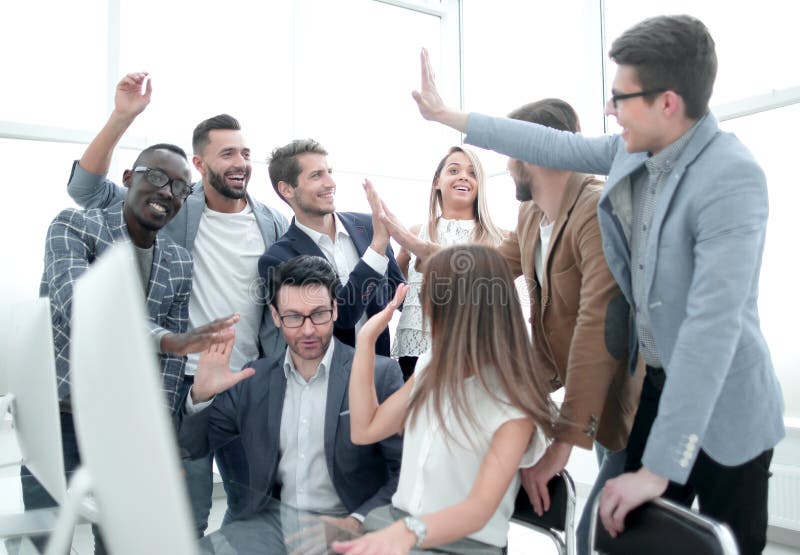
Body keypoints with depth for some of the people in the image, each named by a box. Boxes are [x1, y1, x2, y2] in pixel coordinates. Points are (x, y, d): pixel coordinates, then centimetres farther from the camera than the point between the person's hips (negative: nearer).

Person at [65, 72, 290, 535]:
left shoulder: (275, 225, 1)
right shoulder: (172, 212, -4)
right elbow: (87, 188, -10)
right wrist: (122, 117, -21)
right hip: (181, 384, -2)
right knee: (186, 516, 8)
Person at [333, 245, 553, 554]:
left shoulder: (513, 405, -15)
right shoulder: (430, 369, 5)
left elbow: (479, 509, -23)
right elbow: (364, 430, 8)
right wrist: (367, 338, 4)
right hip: (395, 523, 6)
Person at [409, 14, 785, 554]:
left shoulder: (732, 178, -26)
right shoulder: (634, 149, -4)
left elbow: (713, 324, -31)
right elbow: (554, 146, 7)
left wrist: (657, 467, -30)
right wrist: (448, 115, 11)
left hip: (723, 410, -6)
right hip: (654, 384, 6)